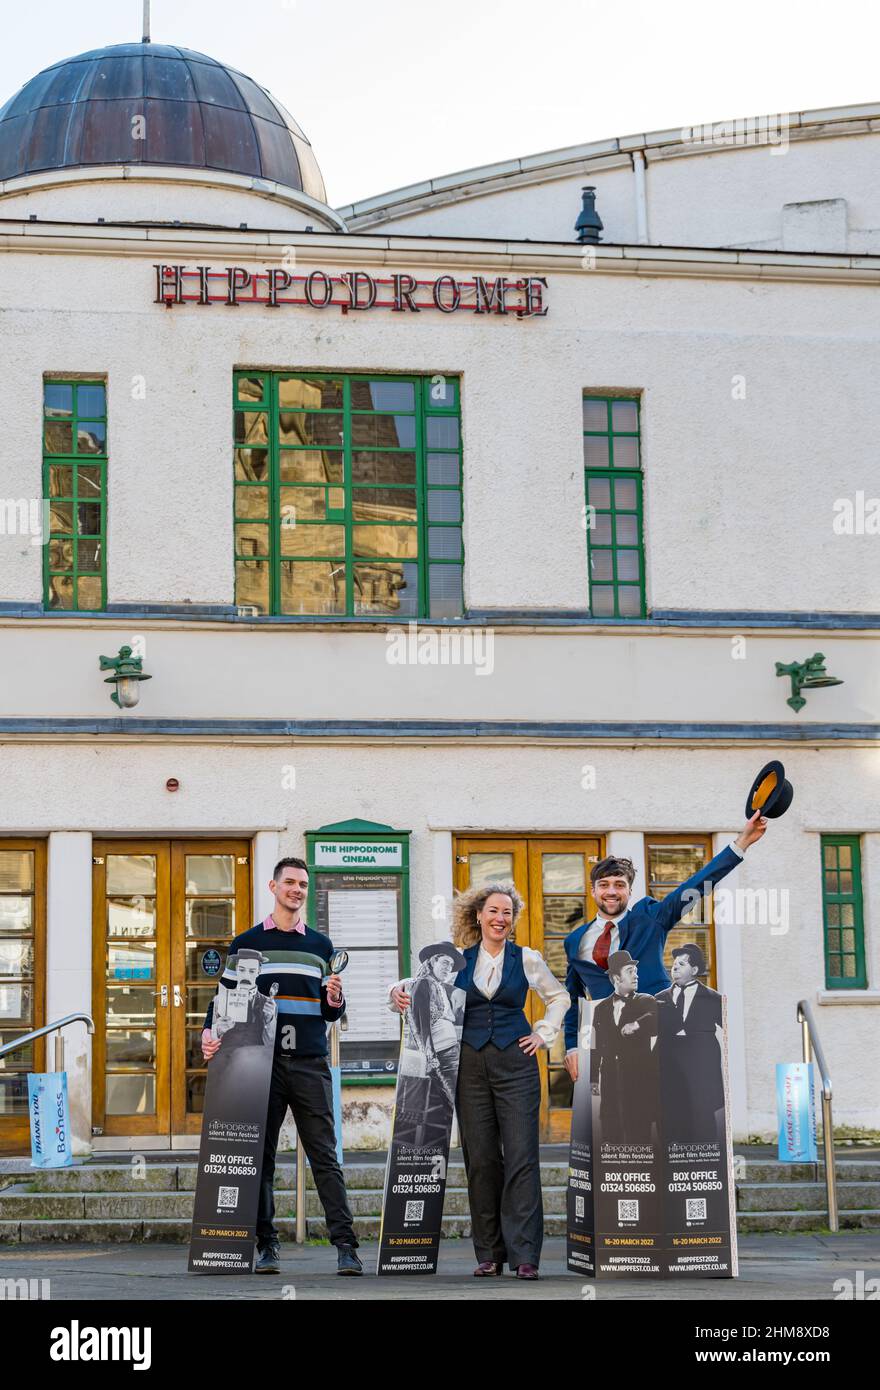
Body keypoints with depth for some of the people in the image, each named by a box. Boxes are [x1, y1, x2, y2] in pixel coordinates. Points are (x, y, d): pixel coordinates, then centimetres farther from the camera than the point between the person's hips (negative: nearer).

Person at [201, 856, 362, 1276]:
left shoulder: (320, 945, 15)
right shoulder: (246, 944, 10)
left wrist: (334, 1000, -5)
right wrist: (210, 1033, -7)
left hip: (310, 1064, 1)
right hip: (262, 1063, 0)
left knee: (325, 1156, -4)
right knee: (260, 1155, 0)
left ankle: (345, 1245, -7)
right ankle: (267, 1245, 6)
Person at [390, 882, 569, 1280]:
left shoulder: (526, 959, 5)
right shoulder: (459, 960, 8)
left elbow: (559, 997, 17)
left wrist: (543, 1034, 6)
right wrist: (400, 990, -7)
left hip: (515, 1063, -2)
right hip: (471, 1064, 2)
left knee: (520, 1155, -8)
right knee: (480, 1158, 2)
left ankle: (524, 1253, -9)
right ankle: (489, 1254, 9)